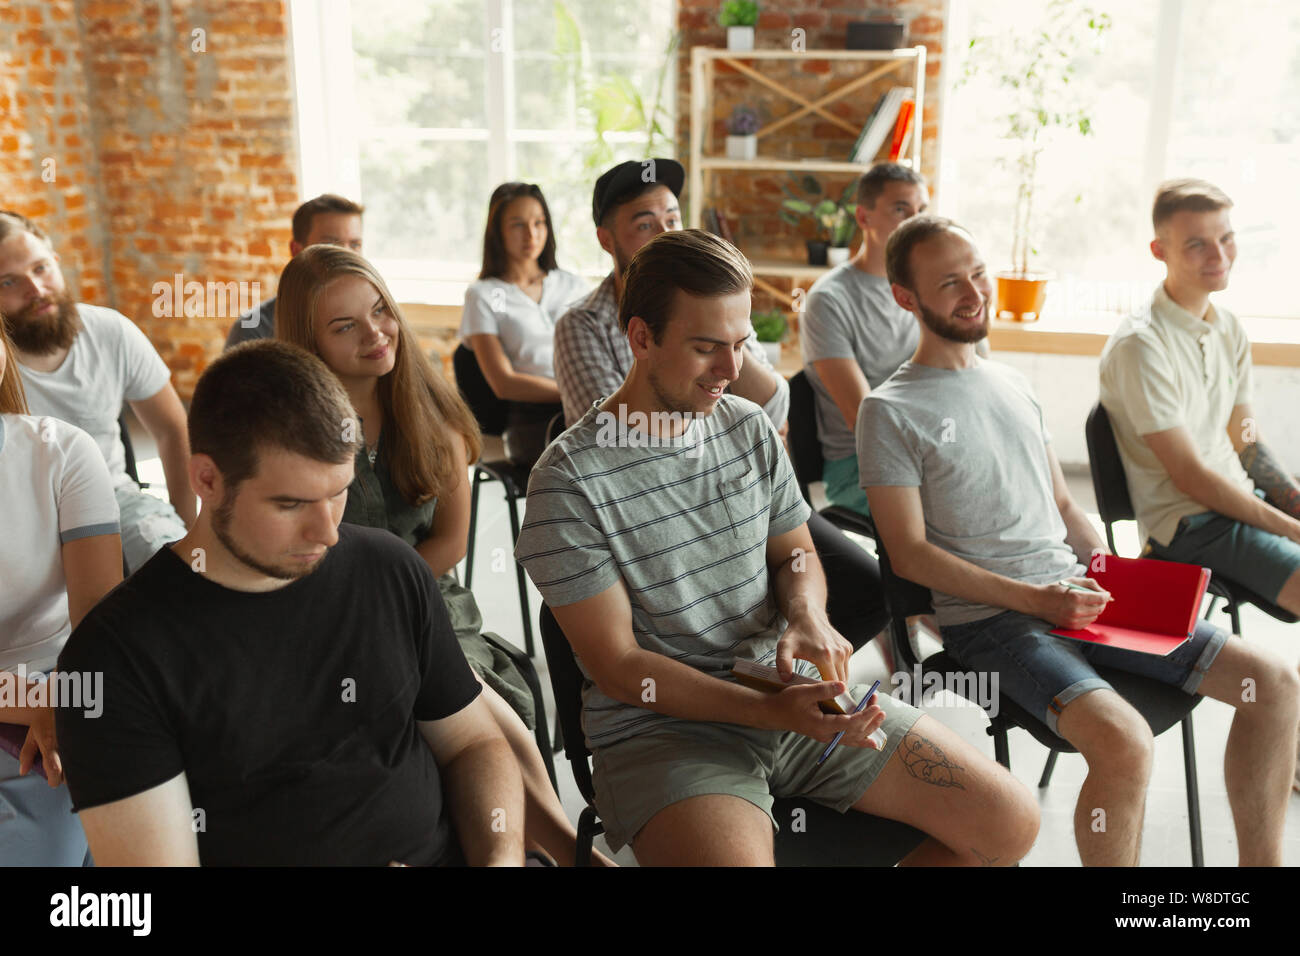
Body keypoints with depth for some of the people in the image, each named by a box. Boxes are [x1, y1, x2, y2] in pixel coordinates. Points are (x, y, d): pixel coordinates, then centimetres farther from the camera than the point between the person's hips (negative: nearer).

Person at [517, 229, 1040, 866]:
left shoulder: (749, 428, 5)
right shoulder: (571, 480, -13)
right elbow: (617, 665, -13)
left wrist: (806, 615, -6)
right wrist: (773, 712, -21)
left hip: (792, 692, 6)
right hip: (661, 727, -5)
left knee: (1010, 821, -1)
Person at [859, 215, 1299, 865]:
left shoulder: (1012, 384, 17)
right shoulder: (891, 412, -6)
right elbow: (910, 553, -10)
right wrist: (1034, 598, -16)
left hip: (1077, 595, 7)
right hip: (987, 618, -7)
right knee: (1124, 744, -31)